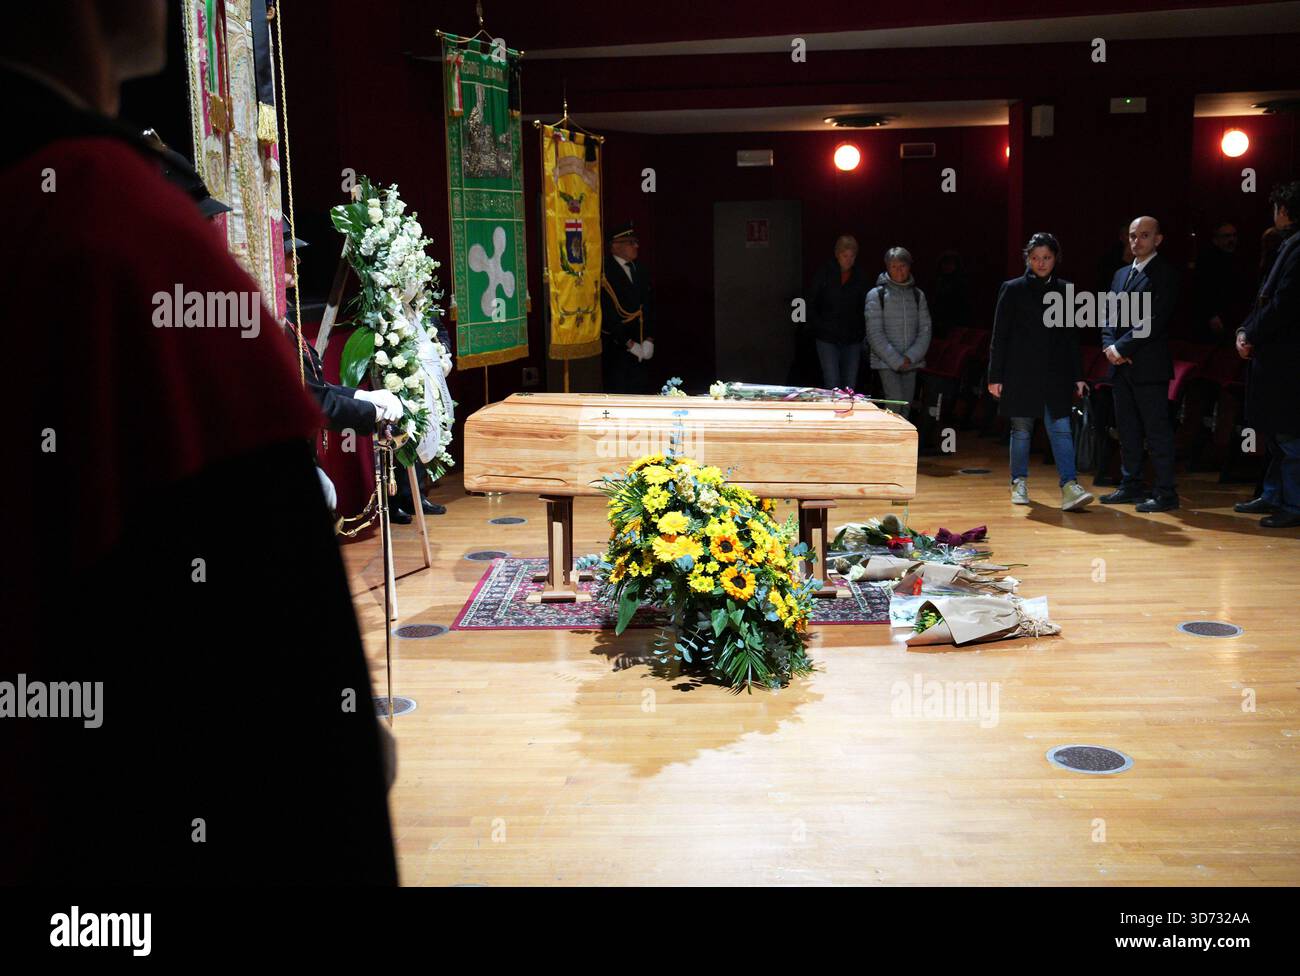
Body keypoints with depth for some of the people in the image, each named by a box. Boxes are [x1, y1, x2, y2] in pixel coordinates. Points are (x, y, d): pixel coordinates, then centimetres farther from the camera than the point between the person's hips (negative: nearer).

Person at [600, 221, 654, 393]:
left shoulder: (641, 271, 13)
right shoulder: (605, 274, -9)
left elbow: (649, 307, 13)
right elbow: (607, 315, -13)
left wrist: (649, 340, 0)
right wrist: (629, 344, -13)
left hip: (641, 348, 6)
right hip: (616, 347, -6)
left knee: (642, 391, 6)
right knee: (618, 391, -3)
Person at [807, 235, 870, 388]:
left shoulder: (860, 277, 5)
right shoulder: (824, 273, -1)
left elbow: (865, 307, 12)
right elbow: (811, 305, 3)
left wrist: (862, 330, -1)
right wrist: (819, 327, -6)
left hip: (852, 339, 3)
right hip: (827, 338, -3)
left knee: (850, 384, 5)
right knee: (832, 383, -9)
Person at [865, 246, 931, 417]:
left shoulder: (917, 295, 9)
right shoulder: (876, 295, -3)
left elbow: (925, 330, 7)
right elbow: (875, 334, -8)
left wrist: (911, 357, -8)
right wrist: (897, 361, -12)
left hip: (911, 363, 4)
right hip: (886, 363, -4)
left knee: (906, 408, 5)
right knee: (895, 403, -17)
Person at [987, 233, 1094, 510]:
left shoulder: (1065, 291, 9)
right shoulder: (1013, 289, 1)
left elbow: (1072, 337, 13)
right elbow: (999, 336, 0)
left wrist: (1078, 375, 8)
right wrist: (995, 376, -5)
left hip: (1056, 373, 2)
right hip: (1021, 372, -2)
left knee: (1061, 428, -7)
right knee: (1021, 430, 6)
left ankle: (1069, 486, -13)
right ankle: (1019, 482, 19)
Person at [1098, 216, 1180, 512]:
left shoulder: (1165, 272, -6)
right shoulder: (1121, 274, 18)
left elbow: (1155, 319, -15)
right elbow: (1107, 313, 17)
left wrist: (1122, 347, -15)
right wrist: (1109, 345, -2)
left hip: (1149, 365, -7)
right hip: (1121, 365, 8)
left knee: (1157, 429, -4)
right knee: (1127, 429, 12)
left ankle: (1166, 492, 0)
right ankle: (1131, 485, 20)